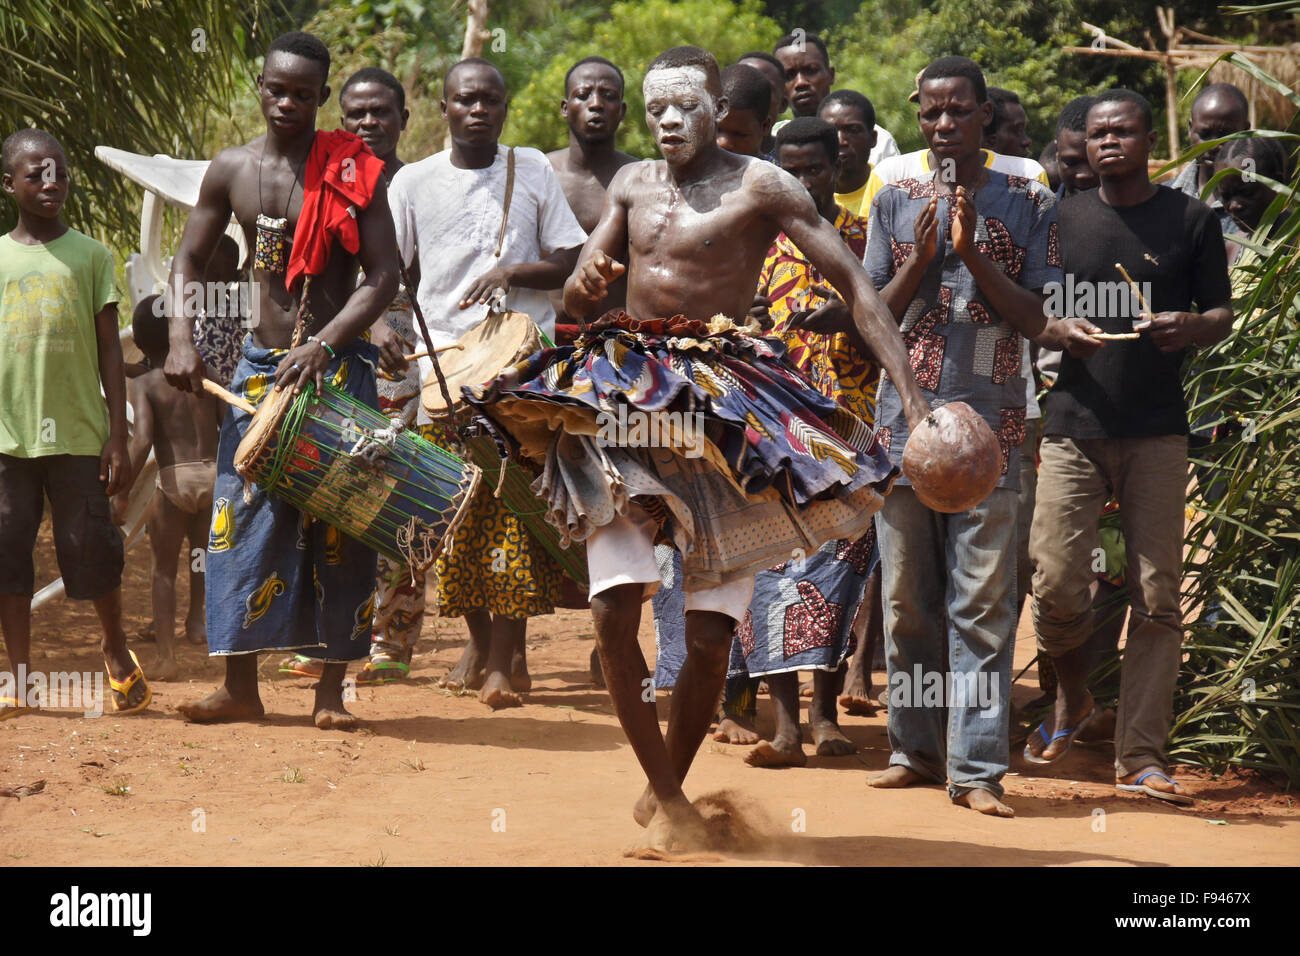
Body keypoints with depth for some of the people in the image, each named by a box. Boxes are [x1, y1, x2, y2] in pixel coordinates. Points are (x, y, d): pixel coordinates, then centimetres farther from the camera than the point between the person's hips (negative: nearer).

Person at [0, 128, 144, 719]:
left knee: (89, 549, -1)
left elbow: (109, 350, 4)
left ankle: (117, 651, 23)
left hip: (77, 433, -1)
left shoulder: (90, 255, 4)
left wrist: (118, 436, -1)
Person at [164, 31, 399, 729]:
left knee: (338, 525, -2)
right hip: (261, 365, 3)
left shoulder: (355, 173, -6)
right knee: (245, 522, 1)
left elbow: (382, 277, -10)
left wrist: (323, 345, -22)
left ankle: (331, 689, 4)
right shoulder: (232, 171, 4)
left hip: (339, 366, -3)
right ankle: (240, 685, 8)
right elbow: (187, 263, 12)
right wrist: (181, 340, -5)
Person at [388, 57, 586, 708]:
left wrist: (512, 272, -10)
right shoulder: (413, 182, 7)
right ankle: (478, 638, 18)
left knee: (516, 504, -11)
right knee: (457, 509, 1)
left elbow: (568, 263, 8)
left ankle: (506, 656, -11)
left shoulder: (533, 171, 8)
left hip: (524, 359, -1)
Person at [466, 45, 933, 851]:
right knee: (614, 607, -12)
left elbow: (856, 285, -9)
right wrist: (587, 283, -11)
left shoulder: (761, 187, -6)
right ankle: (664, 793, 3)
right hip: (625, 391, 3)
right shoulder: (633, 184, 10)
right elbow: (575, 300, 15)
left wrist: (912, 393, -18)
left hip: (726, 407, -3)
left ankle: (667, 791, 19)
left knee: (711, 635, -3)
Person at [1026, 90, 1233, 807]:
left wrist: (1192, 327, -13)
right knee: (1056, 585, -6)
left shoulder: (1192, 221, 7)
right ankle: (1071, 701, 23)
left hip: (1158, 431, -1)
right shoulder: (1061, 219, 11)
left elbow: (1223, 314, 10)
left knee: (1157, 598, -5)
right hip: (1074, 425, 1)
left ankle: (1141, 756, -1)